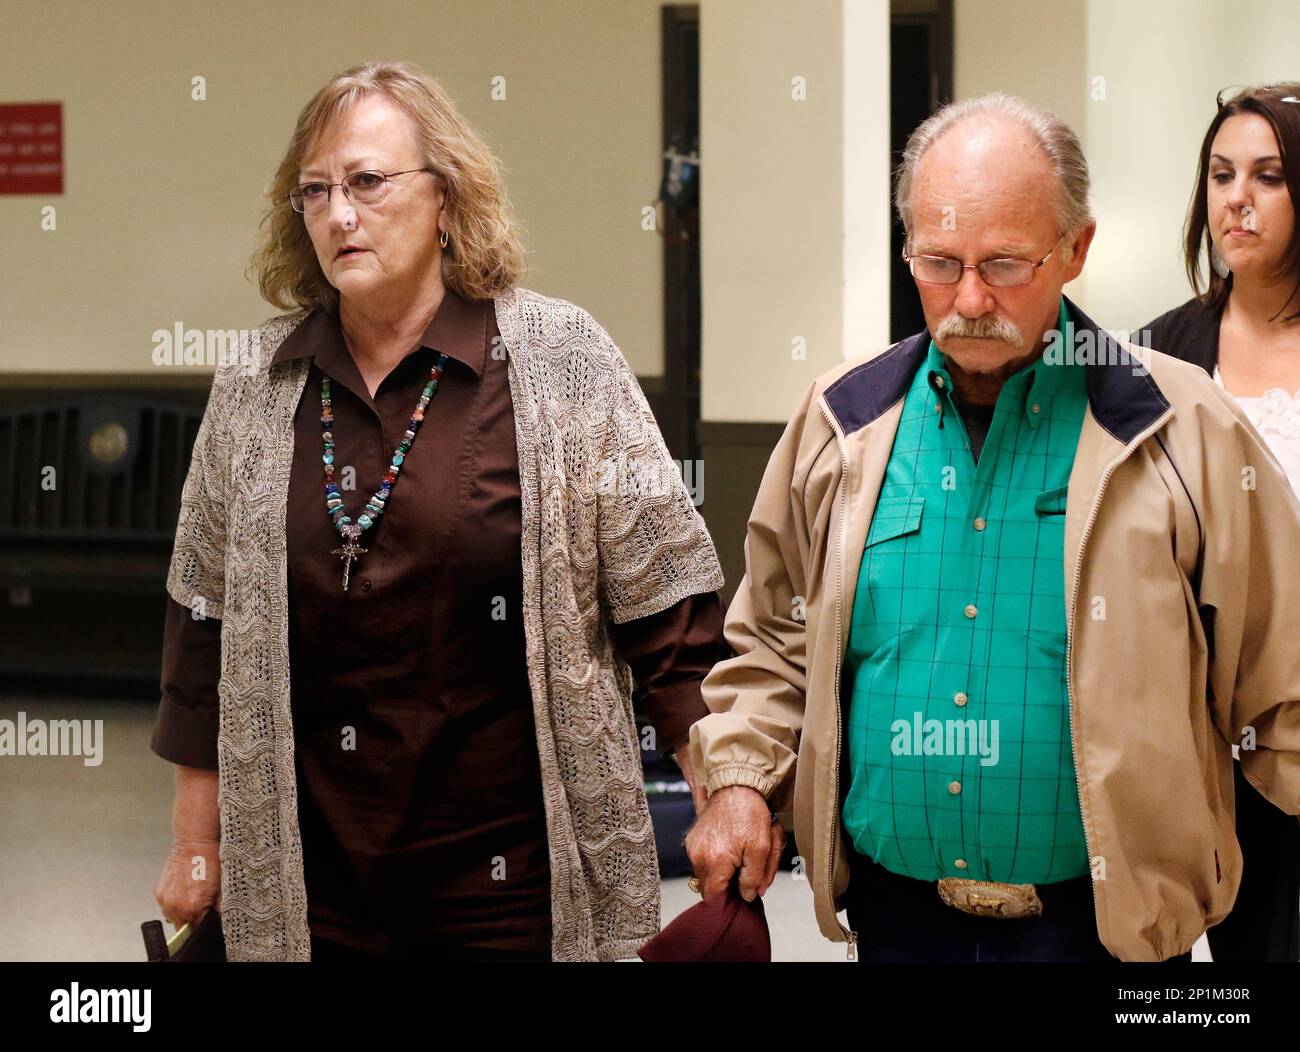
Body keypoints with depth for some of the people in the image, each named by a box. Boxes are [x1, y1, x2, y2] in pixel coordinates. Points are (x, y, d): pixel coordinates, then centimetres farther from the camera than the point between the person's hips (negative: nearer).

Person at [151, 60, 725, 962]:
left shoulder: (561, 359, -3)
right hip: (303, 883, 3)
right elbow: (207, 622, 12)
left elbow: (665, 604, -2)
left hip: (518, 879, -3)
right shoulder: (254, 386, 6)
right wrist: (197, 844, 12)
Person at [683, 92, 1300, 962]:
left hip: (1103, 922, -3)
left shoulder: (1187, 433, -7)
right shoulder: (841, 420, 3)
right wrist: (740, 780, 2)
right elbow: (774, 638, 14)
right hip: (895, 914, 3)